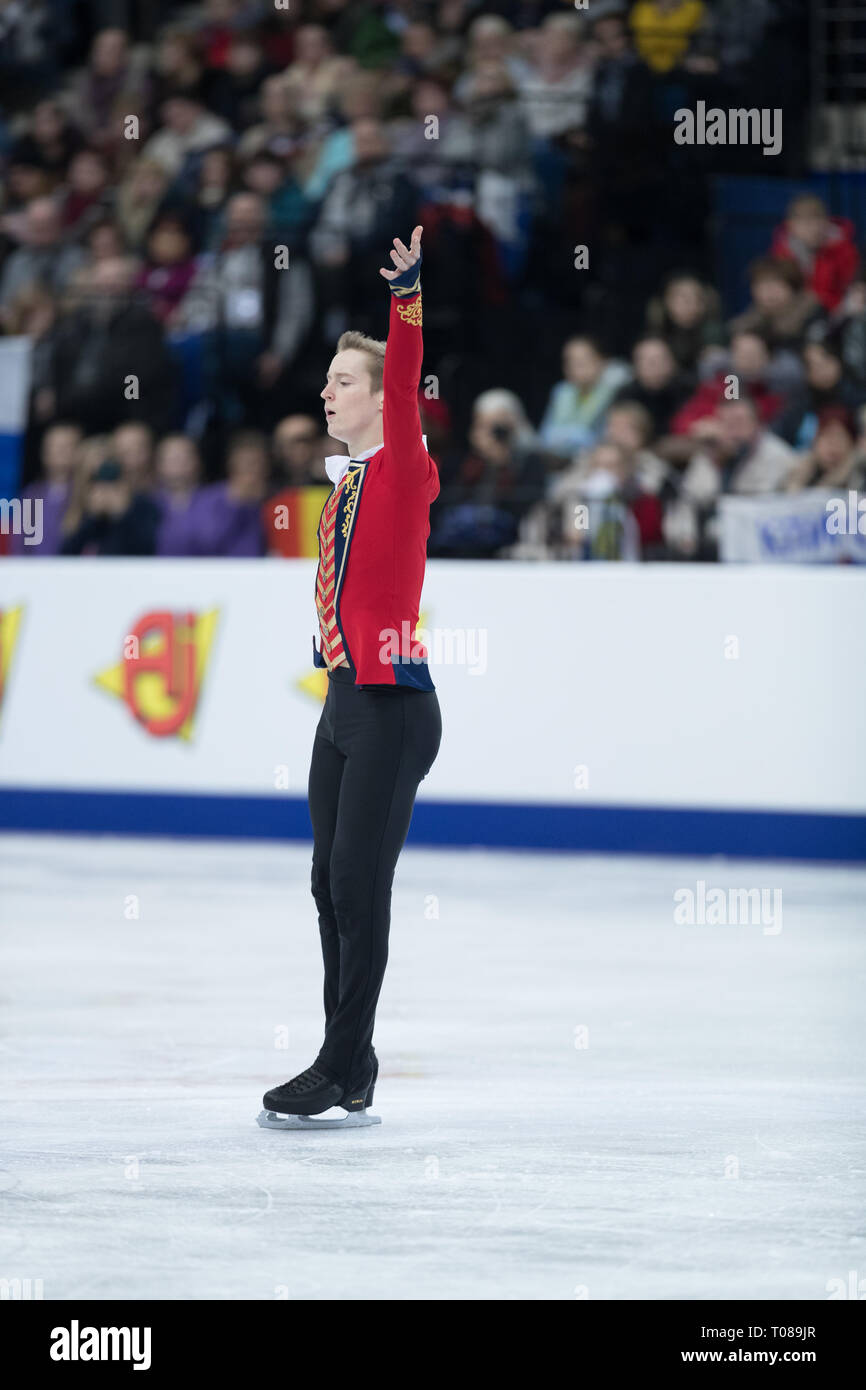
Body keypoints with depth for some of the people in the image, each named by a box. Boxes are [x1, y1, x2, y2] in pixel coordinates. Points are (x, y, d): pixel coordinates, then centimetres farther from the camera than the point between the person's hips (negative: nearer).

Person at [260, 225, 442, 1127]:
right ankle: (345, 1070, 15)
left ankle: (346, 1076, -5)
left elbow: (404, 385, -24)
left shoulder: (404, 470, -10)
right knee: (331, 884, 10)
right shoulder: (346, 481, 14)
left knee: (358, 886, -8)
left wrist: (406, 292, -31)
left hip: (391, 705, -9)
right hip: (343, 701, 9)